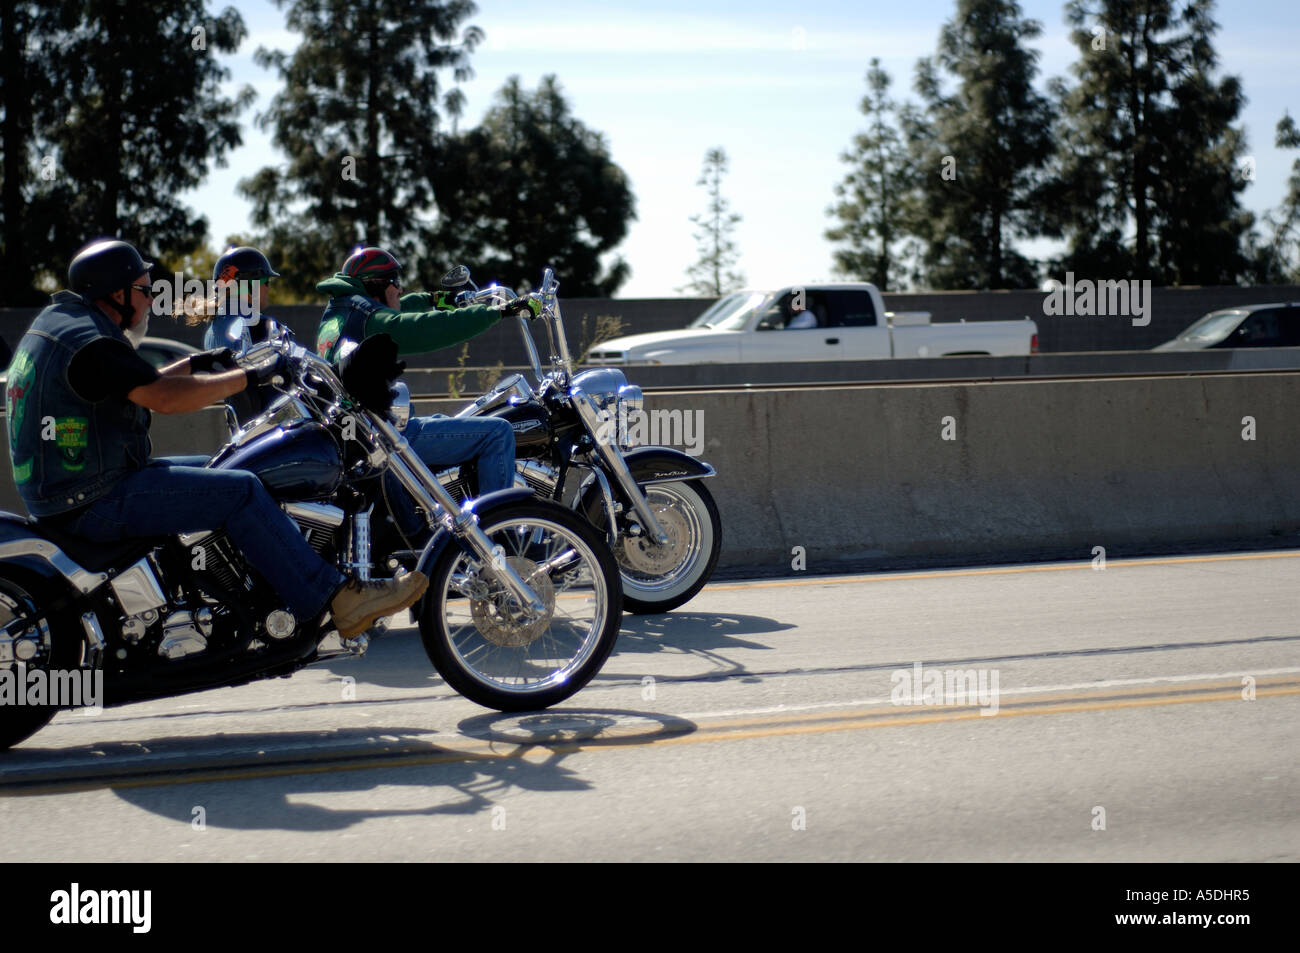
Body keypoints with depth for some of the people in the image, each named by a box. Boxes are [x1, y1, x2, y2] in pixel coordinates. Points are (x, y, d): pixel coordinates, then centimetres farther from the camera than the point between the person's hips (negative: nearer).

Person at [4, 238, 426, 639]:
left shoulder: (57, 322, 15)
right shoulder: (89, 342, -19)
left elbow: (143, 387, 26)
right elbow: (165, 397, -28)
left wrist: (195, 363, 29)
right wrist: (249, 377, -20)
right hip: (95, 502, -11)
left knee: (216, 469, 18)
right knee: (240, 491, -14)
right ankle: (339, 598, -13)